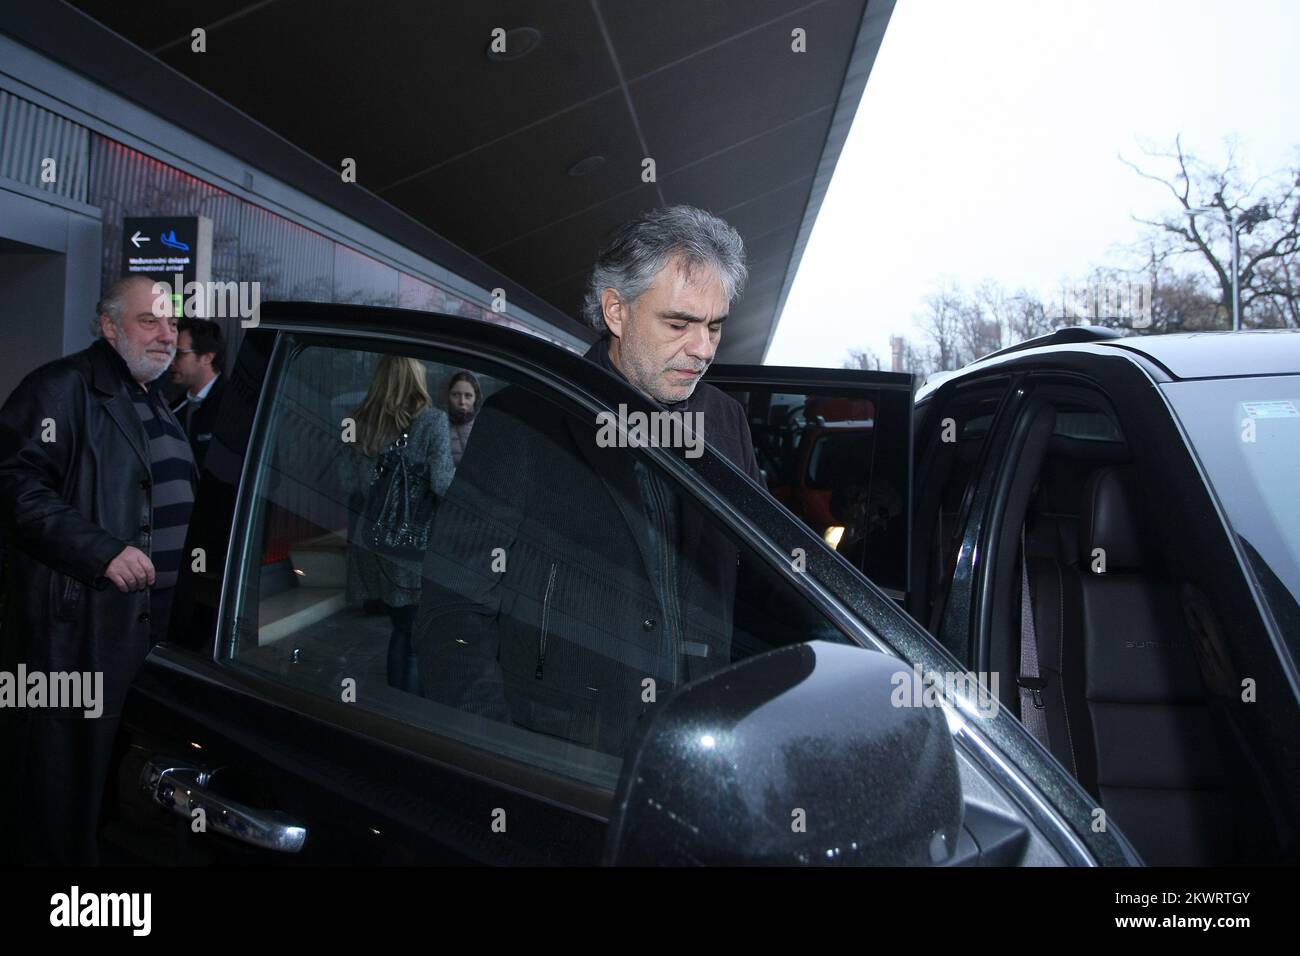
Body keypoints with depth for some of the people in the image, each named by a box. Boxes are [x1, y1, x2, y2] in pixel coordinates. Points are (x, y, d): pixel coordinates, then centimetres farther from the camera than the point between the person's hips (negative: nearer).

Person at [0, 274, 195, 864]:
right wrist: (102, 551, -23)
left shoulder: (157, 402, 19)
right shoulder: (61, 388, -9)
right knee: (63, 770, 2)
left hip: (151, 617, 8)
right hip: (75, 620, -8)